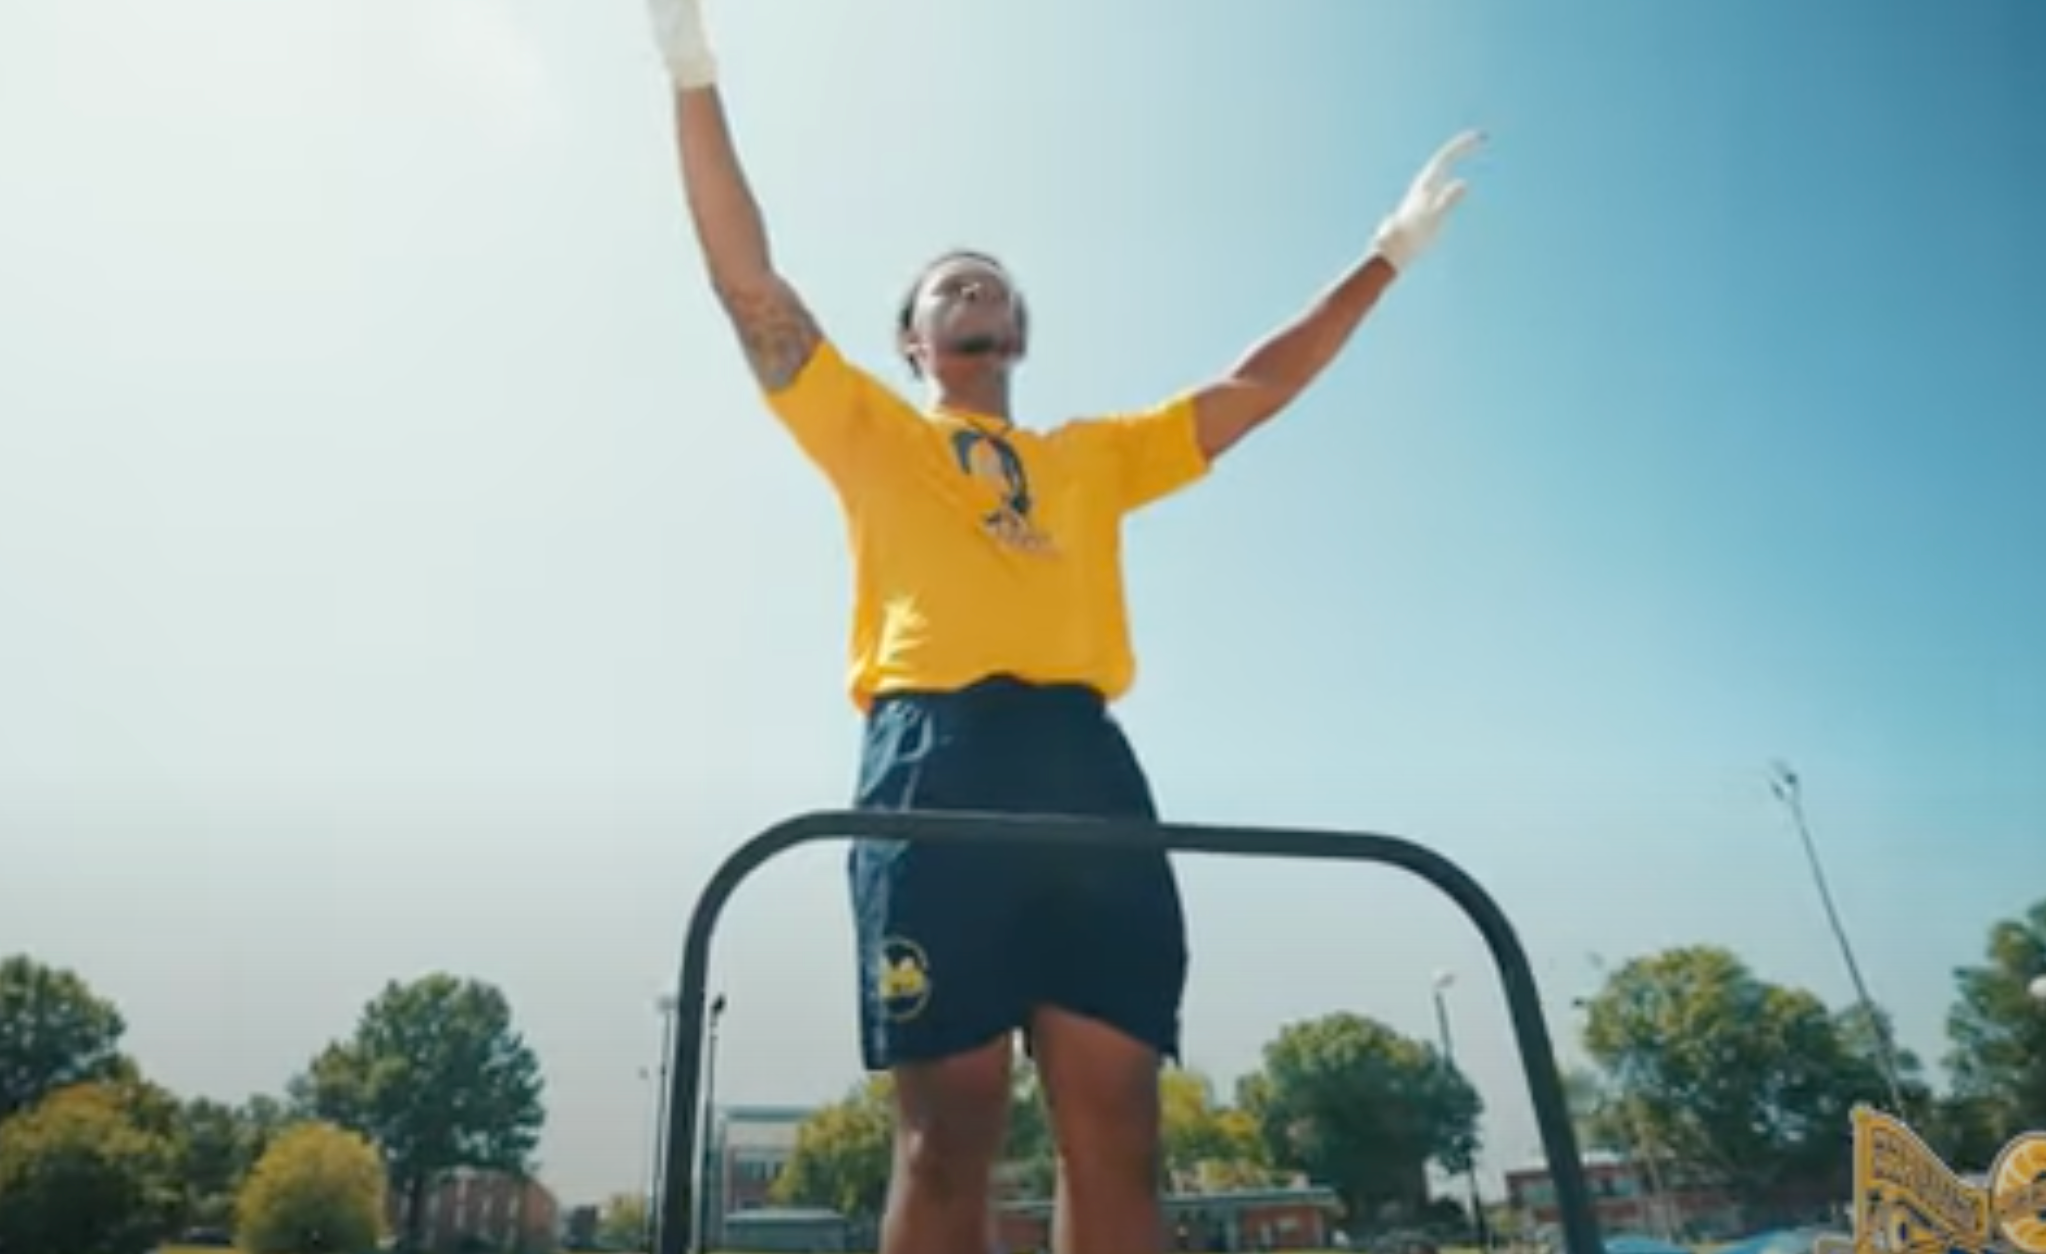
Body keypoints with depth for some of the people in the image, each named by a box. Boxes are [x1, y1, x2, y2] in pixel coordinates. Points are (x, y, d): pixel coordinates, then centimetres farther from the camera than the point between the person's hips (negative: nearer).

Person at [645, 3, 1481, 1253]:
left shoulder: (1096, 454, 29)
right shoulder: (872, 431, 21)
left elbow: (1256, 387, 31)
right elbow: (750, 282, 12)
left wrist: (1388, 255, 32)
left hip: (1085, 763, 3)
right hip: (935, 761, -3)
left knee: (1117, 1135, -2)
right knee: (949, 1138, -5)